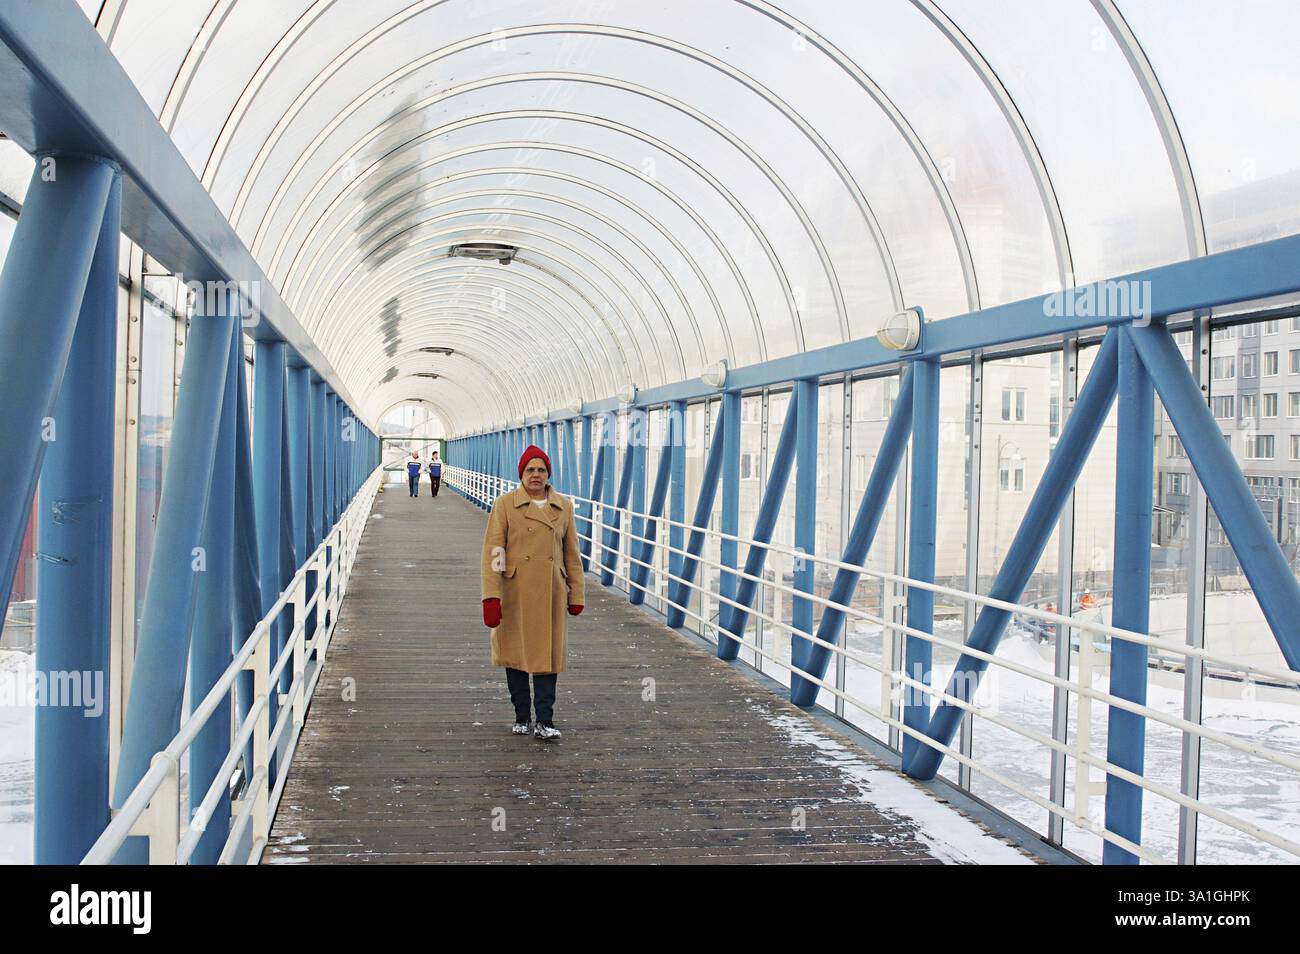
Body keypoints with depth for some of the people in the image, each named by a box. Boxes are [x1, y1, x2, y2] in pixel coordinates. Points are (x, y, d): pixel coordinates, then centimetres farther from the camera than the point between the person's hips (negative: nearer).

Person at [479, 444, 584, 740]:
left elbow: (572, 554, 10)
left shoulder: (563, 506, 5)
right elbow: (493, 552, -8)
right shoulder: (505, 504, -4)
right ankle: (521, 718, 22)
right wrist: (491, 597, -16)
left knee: (547, 654, -1)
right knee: (515, 653, 8)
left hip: (550, 593, 2)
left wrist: (576, 595, 8)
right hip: (514, 591, -1)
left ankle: (544, 722, 3)